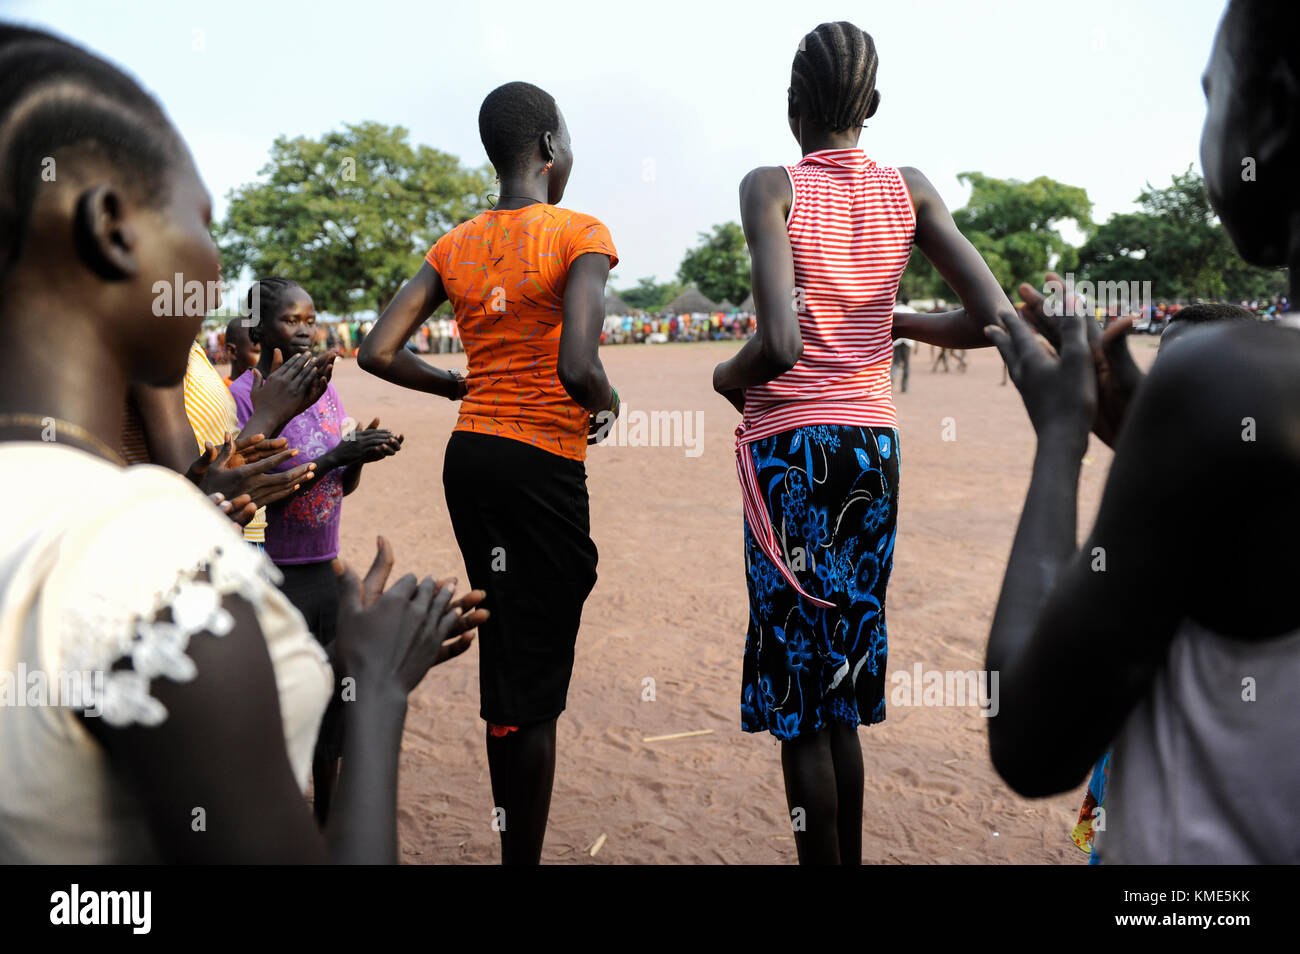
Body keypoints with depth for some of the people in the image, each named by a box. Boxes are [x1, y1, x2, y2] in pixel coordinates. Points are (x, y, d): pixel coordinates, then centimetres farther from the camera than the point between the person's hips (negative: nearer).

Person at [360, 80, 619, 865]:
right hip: (543, 467, -7)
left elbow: (378, 352, 3)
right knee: (537, 681, 2)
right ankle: (524, 854, 14)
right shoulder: (581, 235, -10)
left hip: (468, 455, 7)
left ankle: (514, 843, 34)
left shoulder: (455, 247, 8)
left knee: (504, 657, 20)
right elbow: (578, 367, -24)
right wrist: (607, 403, -1)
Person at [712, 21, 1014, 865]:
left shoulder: (771, 188, -7)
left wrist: (729, 375, 0)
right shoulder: (911, 191, 6)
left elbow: (779, 345, -21)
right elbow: (994, 320, -1)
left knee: (798, 685, 4)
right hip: (875, 444, 5)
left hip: (789, 446, -5)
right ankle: (851, 856, 27)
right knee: (848, 672, 16)